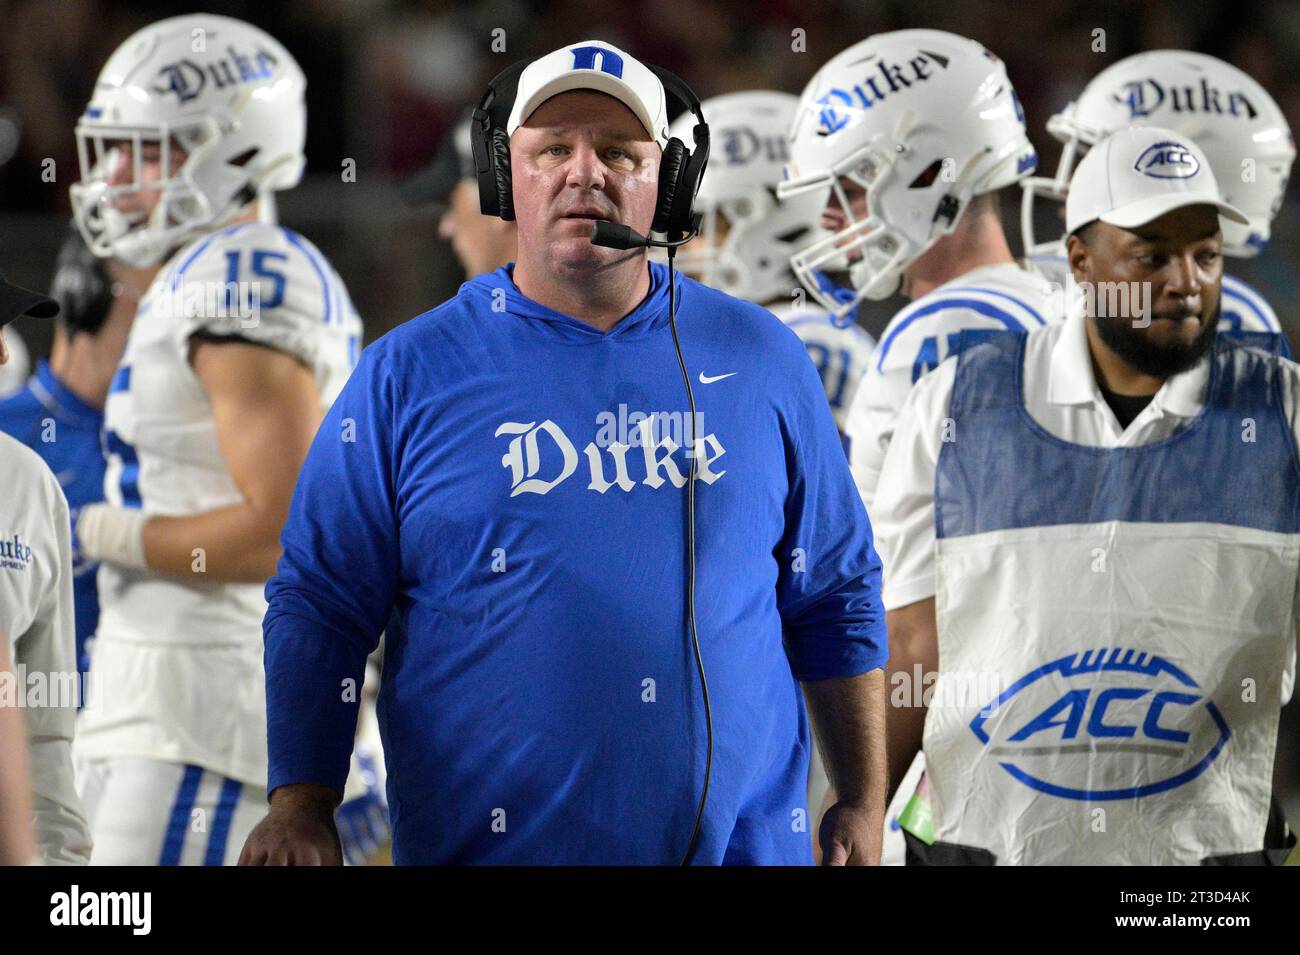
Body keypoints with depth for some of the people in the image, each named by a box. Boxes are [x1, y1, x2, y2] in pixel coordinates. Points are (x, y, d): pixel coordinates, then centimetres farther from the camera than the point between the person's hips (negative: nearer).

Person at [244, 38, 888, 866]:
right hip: (486, 843, -2)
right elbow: (317, 608, 0)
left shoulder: (760, 360, 7)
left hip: (743, 839, 2)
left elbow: (837, 597, 12)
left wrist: (864, 801, 9)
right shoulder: (409, 374, 0)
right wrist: (301, 806, -11)